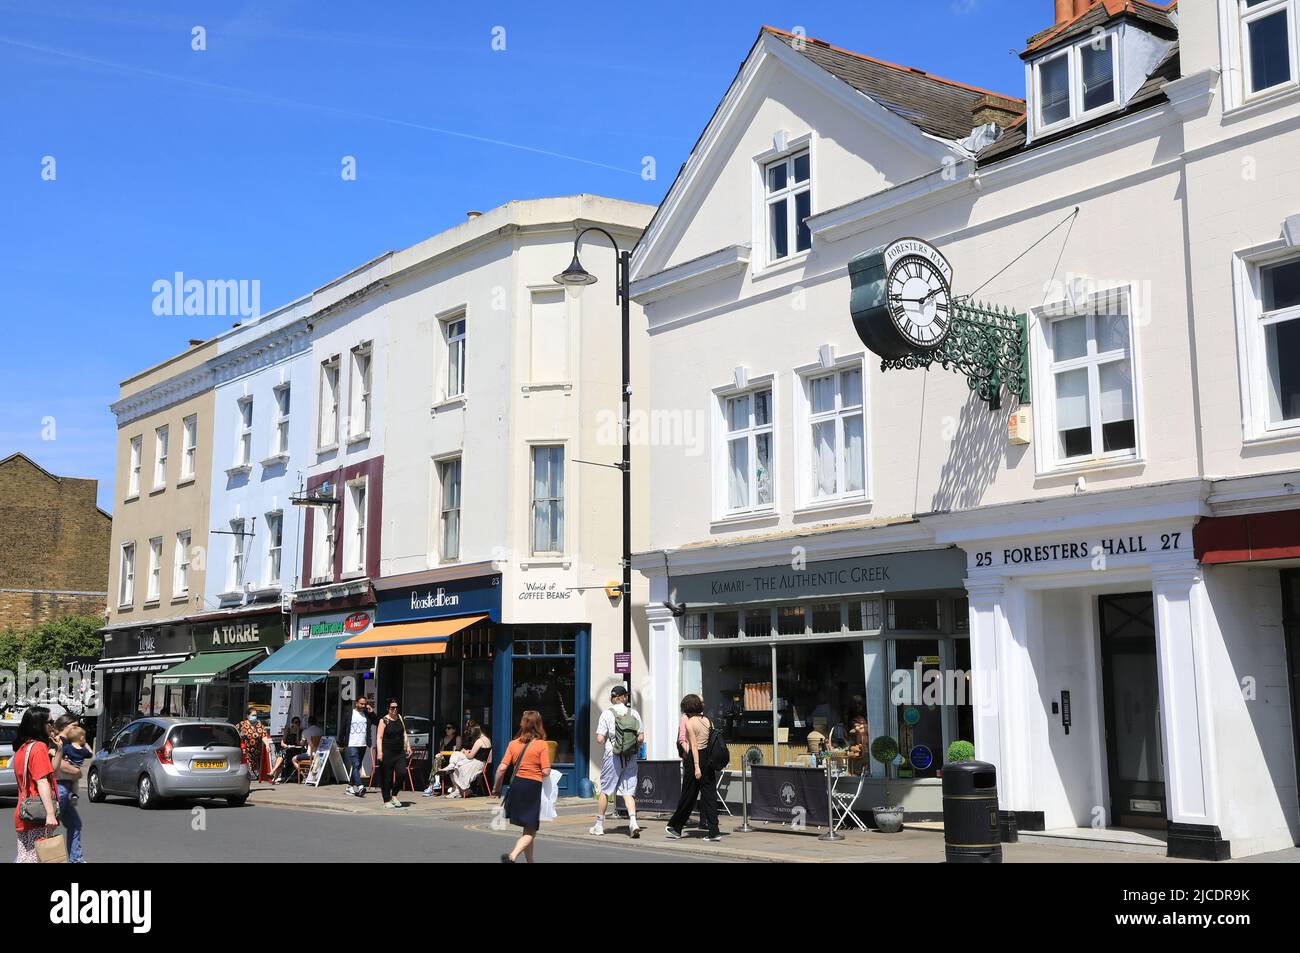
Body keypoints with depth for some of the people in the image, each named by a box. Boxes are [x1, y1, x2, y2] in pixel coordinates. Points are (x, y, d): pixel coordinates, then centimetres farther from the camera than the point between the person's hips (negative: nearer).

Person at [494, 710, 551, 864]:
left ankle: (530, 860, 28)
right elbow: (546, 772, -13)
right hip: (533, 786, -5)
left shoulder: (513, 743, 4)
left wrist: (497, 789, 8)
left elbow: (502, 768, -3)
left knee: (527, 828, 20)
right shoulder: (542, 745, -6)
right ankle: (512, 856, -21)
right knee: (530, 831, 2)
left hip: (516, 785, 5)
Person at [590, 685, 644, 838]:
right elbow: (641, 737, -2)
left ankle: (599, 825, 19)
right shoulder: (634, 713, 1)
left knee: (605, 791, 10)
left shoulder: (607, 713, -6)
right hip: (631, 757, 2)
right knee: (628, 792, 4)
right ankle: (633, 821, -14)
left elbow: (600, 739, -10)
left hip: (613, 756, -2)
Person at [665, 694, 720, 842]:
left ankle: (675, 827, 20)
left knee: (688, 796, 5)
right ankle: (713, 832, -1)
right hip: (709, 759, 6)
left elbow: (694, 745, -14)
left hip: (696, 759, -5)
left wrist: (696, 767, -16)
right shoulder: (707, 721, 10)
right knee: (710, 795, 4)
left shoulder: (690, 722, -7)